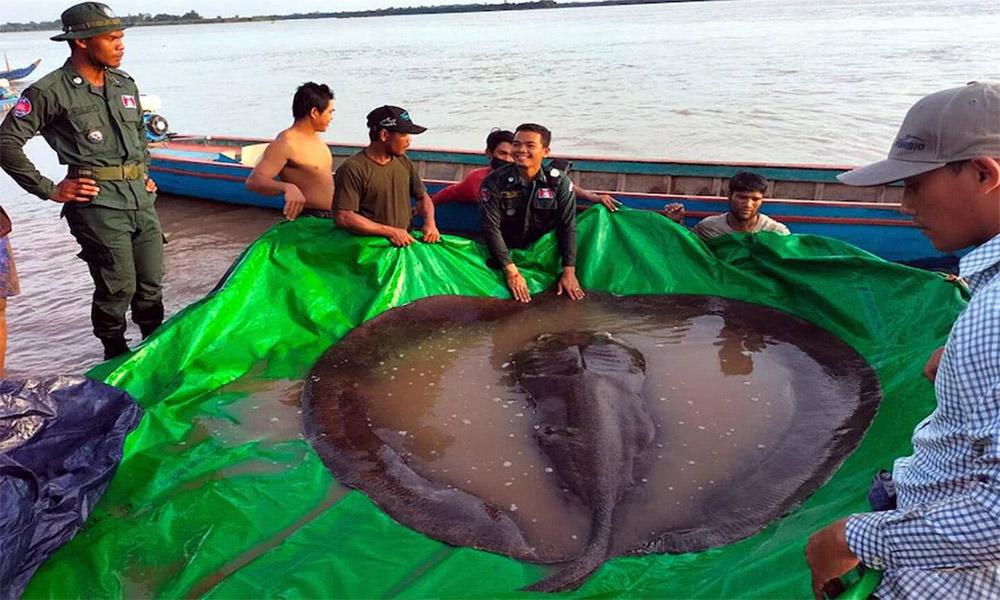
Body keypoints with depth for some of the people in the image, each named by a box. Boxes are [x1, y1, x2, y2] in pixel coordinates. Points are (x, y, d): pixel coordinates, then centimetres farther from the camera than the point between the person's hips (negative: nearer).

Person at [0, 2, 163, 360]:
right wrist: (50, 190, -8)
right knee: (118, 287, -1)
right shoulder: (50, 92, -7)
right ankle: (115, 354, 19)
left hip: (142, 199, 6)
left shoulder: (125, 84, 13)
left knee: (151, 283, 11)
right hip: (97, 205, -6)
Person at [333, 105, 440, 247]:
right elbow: (343, 217, -16)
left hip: (406, 242, 6)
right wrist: (390, 231, -16)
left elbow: (422, 196, 23)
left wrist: (430, 222, 2)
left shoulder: (404, 162, 11)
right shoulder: (353, 169, -10)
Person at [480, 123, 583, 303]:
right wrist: (511, 272, -24)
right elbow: (491, 228, -17)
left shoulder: (559, 182, -7)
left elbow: (568, 226, -8)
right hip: (507, 254, -1)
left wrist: (569, 271, -16)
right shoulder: (494, 182, -12)